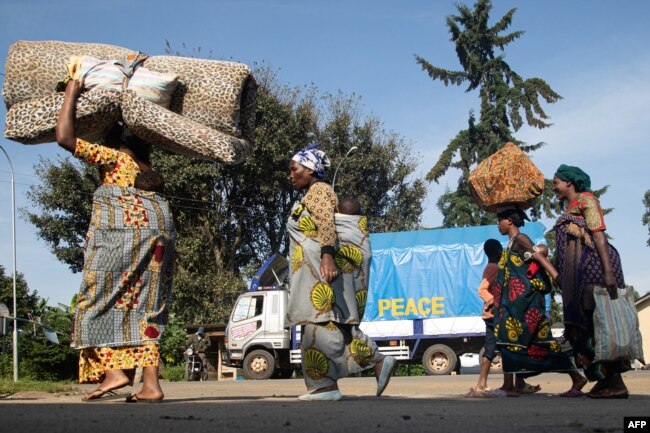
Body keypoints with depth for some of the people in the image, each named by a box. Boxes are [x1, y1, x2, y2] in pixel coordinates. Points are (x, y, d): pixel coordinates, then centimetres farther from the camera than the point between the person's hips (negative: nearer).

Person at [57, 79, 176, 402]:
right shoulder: (148, 169, 26)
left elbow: (64, 136, 2)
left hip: (124, 228, -7)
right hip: (159, 230, 7)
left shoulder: (112, 156, 8)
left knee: (100, 299, 0)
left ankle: (115, 371, -15)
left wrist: (72, 92, 11)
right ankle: (151, 385, -4)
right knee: (144, 306, 5)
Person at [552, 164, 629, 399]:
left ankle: (615, 383, -10)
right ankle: (605, 380, 7)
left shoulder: (586, 199, -1)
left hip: (592, 263, -9)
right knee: (588, 324, 5)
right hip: (578, 271, 9)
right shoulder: (570, 208, 24)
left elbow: (599, 234, -12)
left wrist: (608, 271, -22)